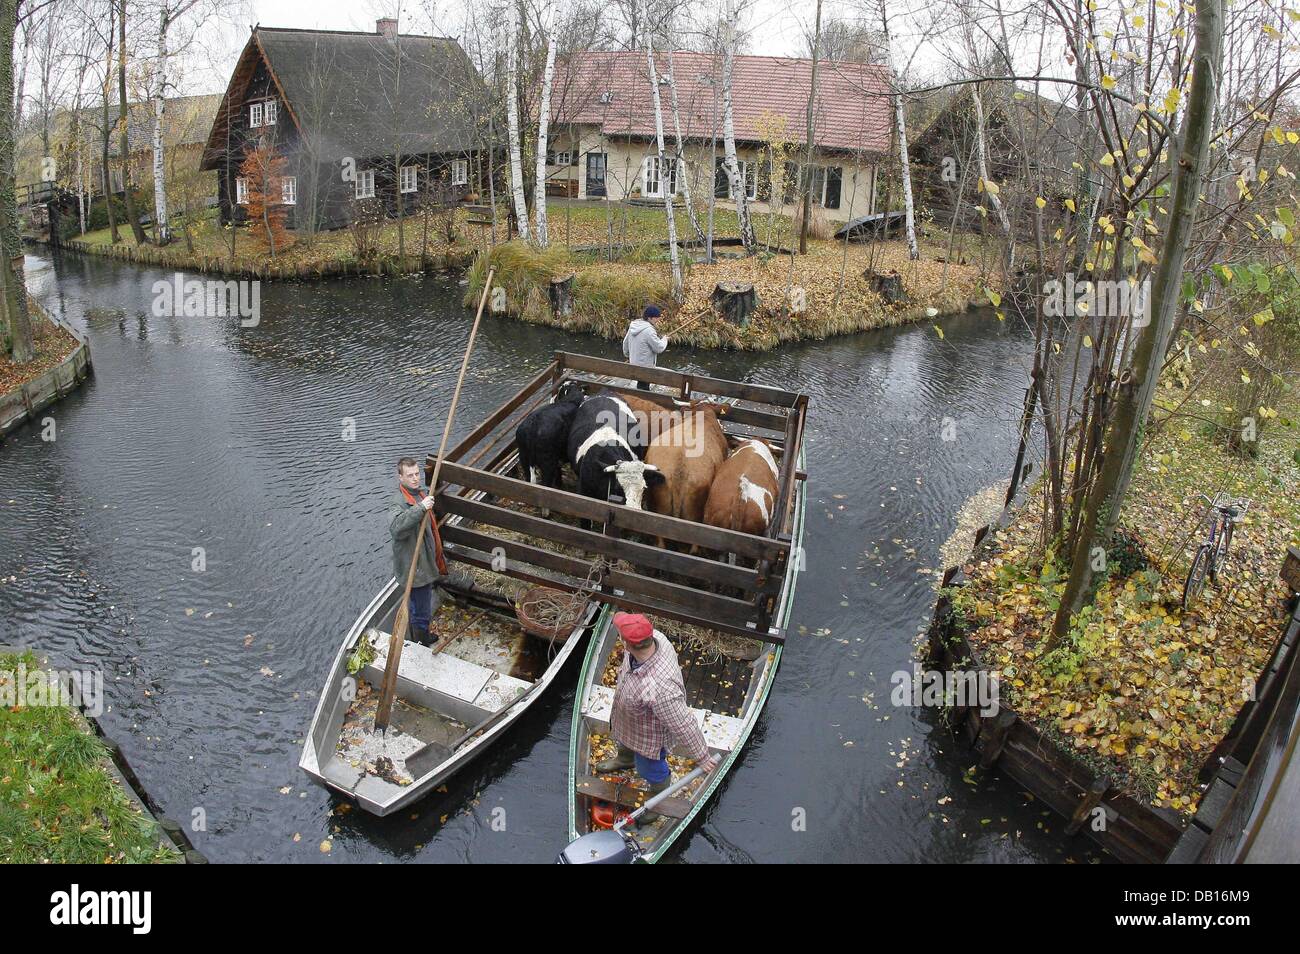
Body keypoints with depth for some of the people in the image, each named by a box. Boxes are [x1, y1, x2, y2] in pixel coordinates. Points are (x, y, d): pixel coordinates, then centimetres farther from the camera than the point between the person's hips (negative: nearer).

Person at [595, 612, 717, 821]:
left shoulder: (659, 688, -52)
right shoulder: (654, 637, -31)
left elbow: (683, 724, -38)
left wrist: (701, 757, -23)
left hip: (651, 734, -7)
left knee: (650, 769, 26)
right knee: (622, 736, 39)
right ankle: (625, 759, 74)